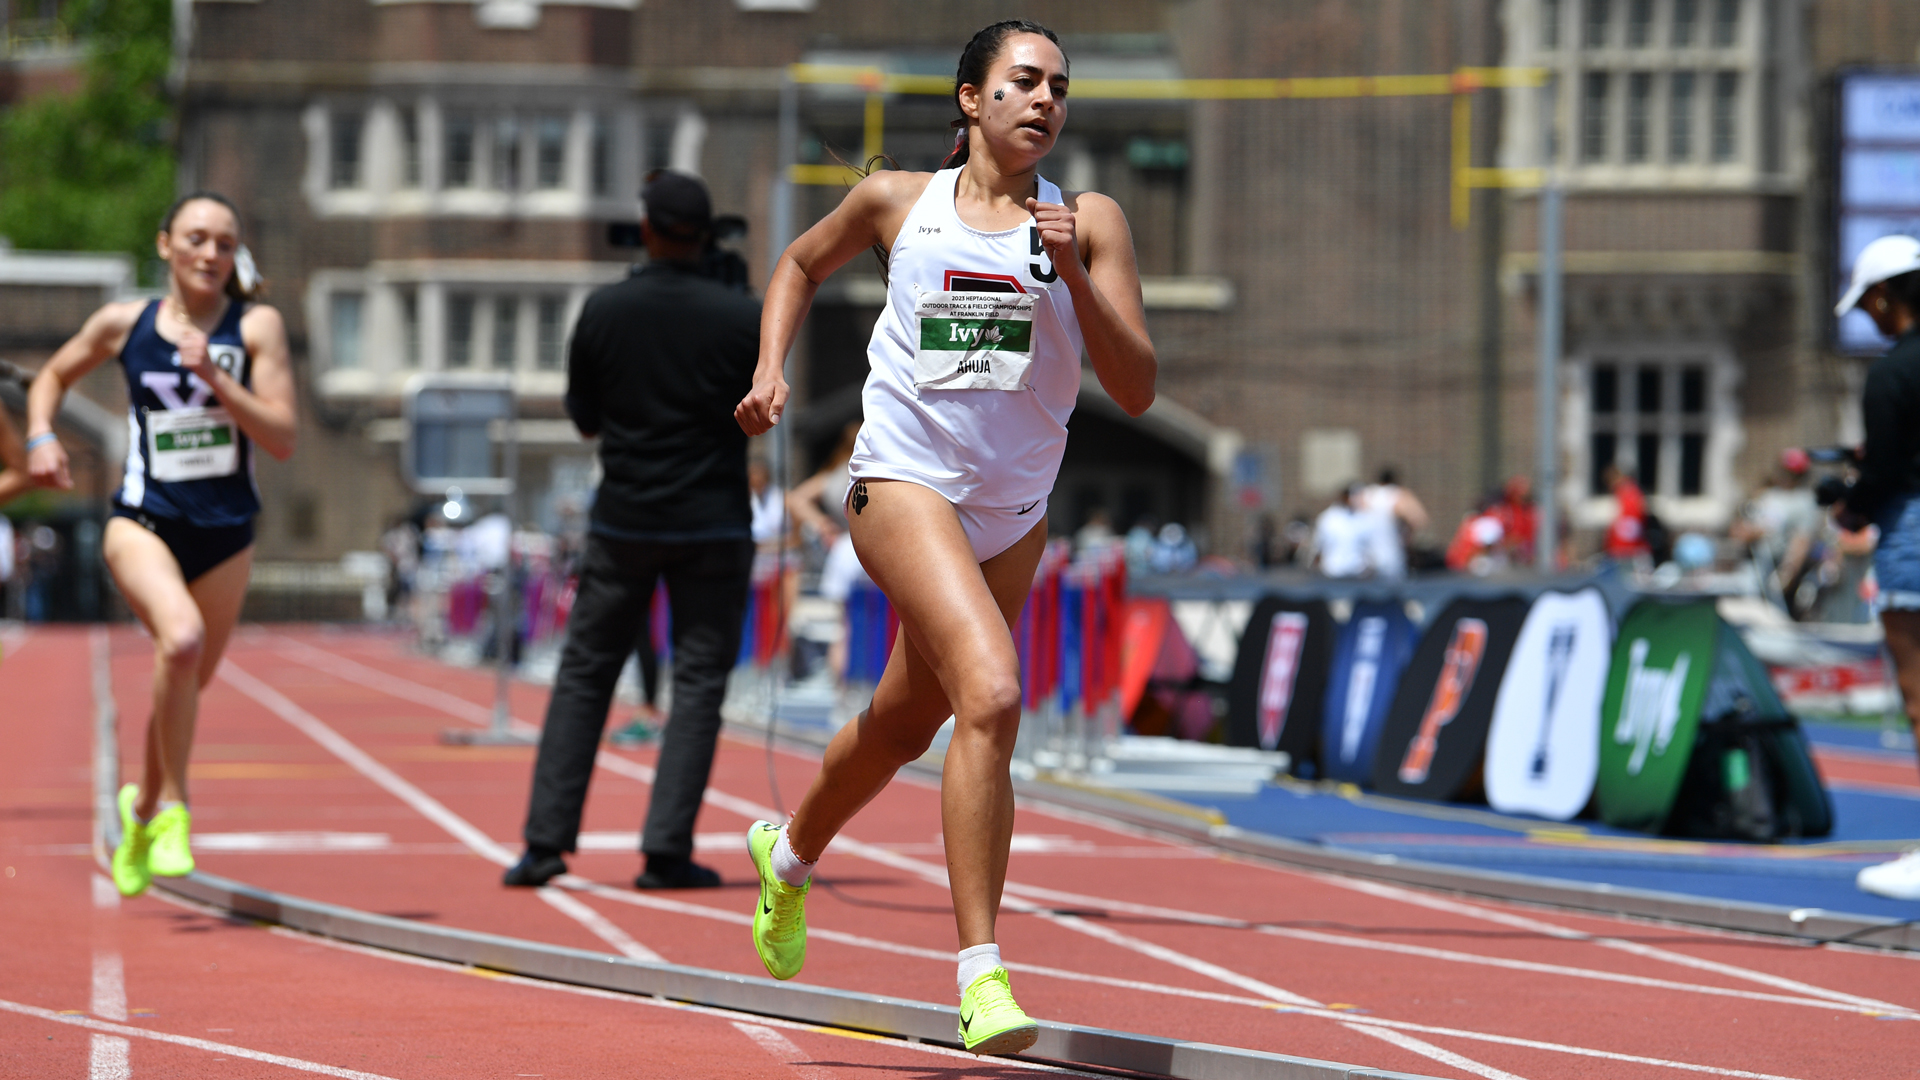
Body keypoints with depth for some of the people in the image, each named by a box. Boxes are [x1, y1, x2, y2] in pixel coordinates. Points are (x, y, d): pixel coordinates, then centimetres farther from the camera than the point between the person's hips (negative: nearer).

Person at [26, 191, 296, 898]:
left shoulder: (257, 328, -4)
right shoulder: (124, 324, 0)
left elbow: (282, 438, -11)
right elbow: (53, 376, 18)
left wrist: (213, 375, -20)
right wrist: (41, 436, 0)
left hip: (226, 532, 2)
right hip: (143, 520, -2)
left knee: (184, 684, 13)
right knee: (181, 637, -31)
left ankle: (143, 806, 43)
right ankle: (173, 809, -17)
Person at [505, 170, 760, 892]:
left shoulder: (602, 312, -4)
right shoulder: (742, 317, -8)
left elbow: (584, 420, 6)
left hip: (622, 522, 1)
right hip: (713, 523, -1)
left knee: (583, 674, 10)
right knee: (698, 684, 3)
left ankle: (546, 840, 4)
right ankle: (667, 852, -2)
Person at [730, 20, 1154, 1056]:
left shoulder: (1089, 221, 1)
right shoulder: (897, 201, 2)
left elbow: (1137, 388, -5)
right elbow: (800, 265, 22)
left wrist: (1074, 278, -18)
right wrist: (771, 366, 6)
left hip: (1014, 512, 4)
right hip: (905, 480, -4)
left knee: (907, 724, 21)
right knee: (993, 695, -27)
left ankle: (790, 852, 53)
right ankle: (980, 976, -27)